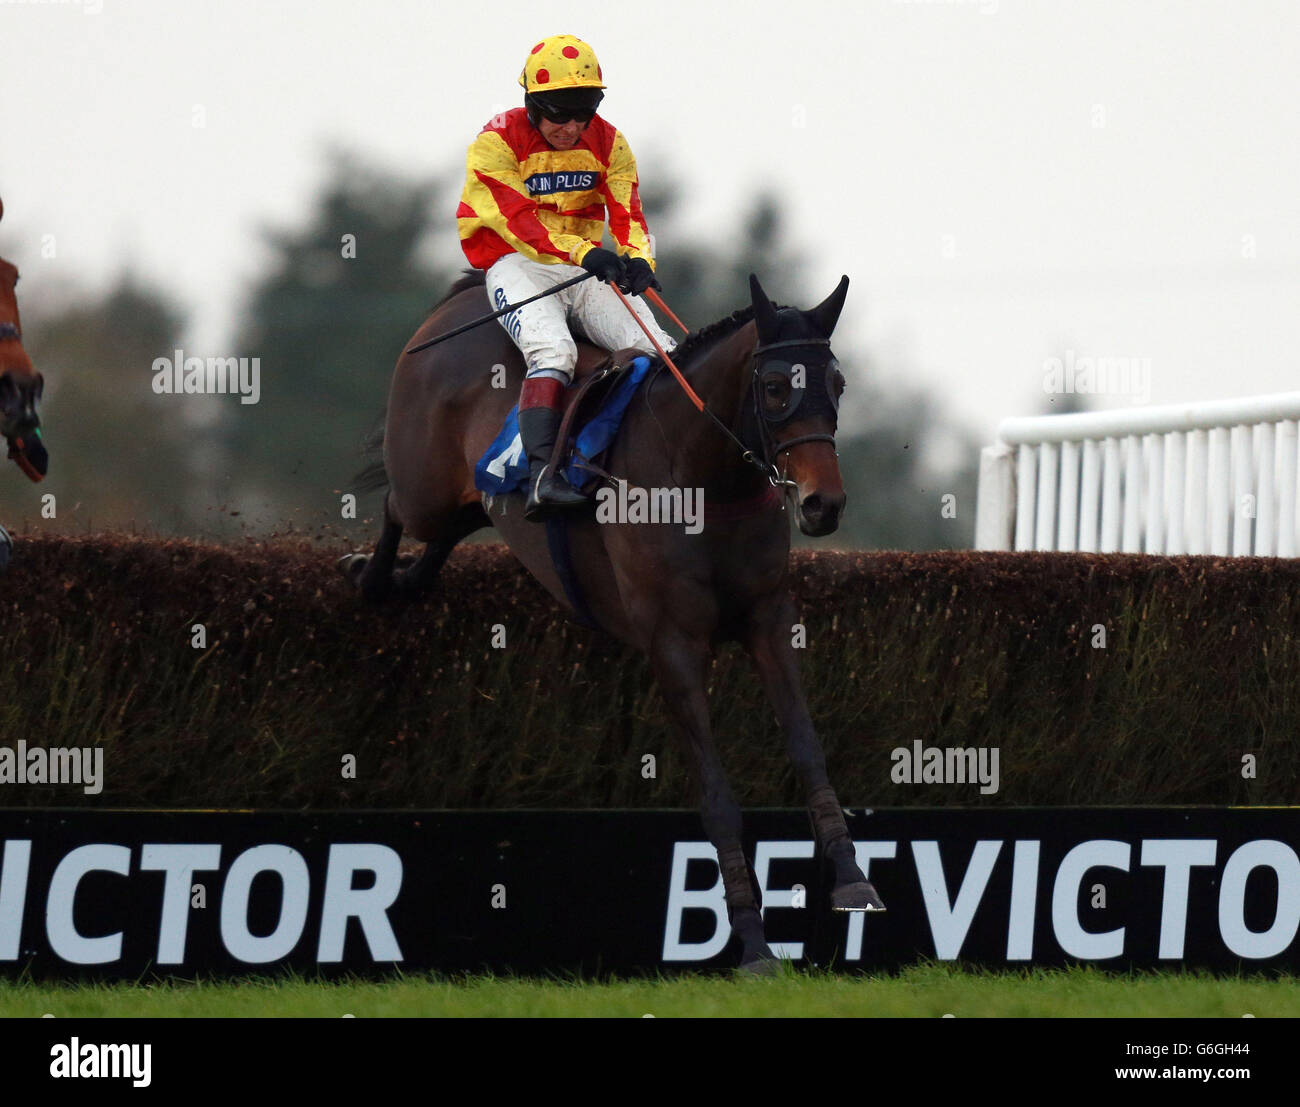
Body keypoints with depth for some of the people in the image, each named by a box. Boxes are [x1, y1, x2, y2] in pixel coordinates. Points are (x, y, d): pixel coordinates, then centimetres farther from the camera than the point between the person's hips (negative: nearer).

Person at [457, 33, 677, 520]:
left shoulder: (607, 142, 6)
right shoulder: (498, 142, -10)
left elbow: (627, 212, -4)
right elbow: (517, 219, -23)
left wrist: (637, 258, -28)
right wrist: (584, 253, -39)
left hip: (586, 268, 5)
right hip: (517, 262, -5)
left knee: (656, 348, -15)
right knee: (552, 349, -33)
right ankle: (541, 475, -45)